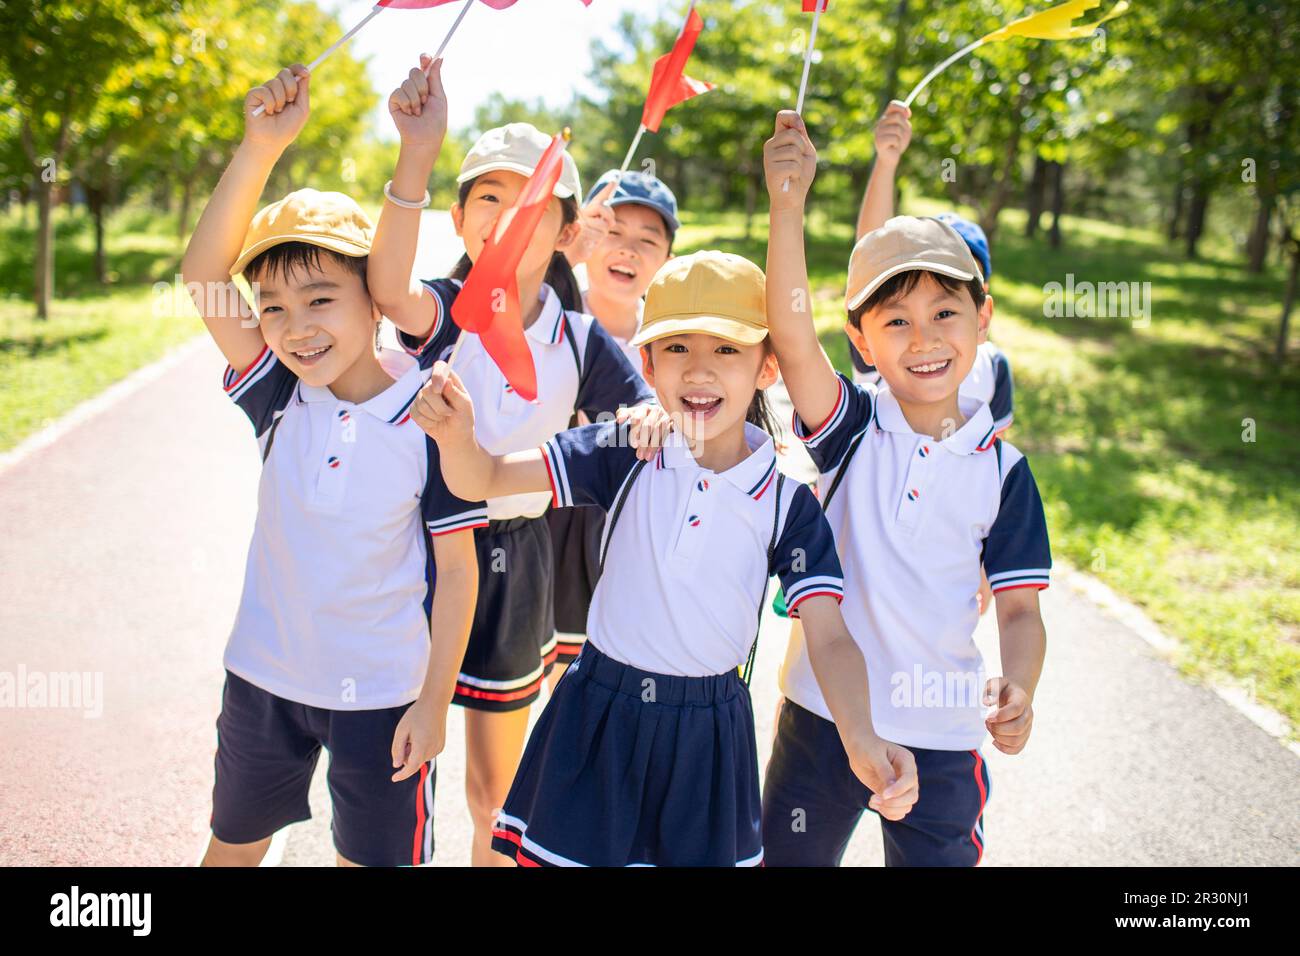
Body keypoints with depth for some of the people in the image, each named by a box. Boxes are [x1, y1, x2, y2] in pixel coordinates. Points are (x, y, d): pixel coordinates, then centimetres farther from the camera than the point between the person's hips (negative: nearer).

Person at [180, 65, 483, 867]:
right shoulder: (281, 397, -10)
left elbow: (457, 568, -12)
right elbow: (204, 275, -21)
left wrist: (433, 702, -11)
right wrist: (262, 146, -31)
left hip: (383, 691, -4)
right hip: (265, 675, 4)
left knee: (377, 854, 15)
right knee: (232, 845, 24)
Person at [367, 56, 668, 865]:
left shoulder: (582, 340, -4)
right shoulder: (445, 309, -12)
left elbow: (647, 418, -4)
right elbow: (390, 289, -34)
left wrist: (652, 420, -30)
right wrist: (419, 154, -48)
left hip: (516, 561, 2)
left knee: (497, 790, 18)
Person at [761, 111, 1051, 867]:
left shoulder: (1003, 470, -5)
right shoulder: (850, 426, -8)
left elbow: (1019, 607, -4)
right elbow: (791, 335, -26)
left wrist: (1018, 690, -24)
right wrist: (788, 202, -36)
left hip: (942, 733, 0)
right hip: (823, 714, 0)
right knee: (792, 857, 16)